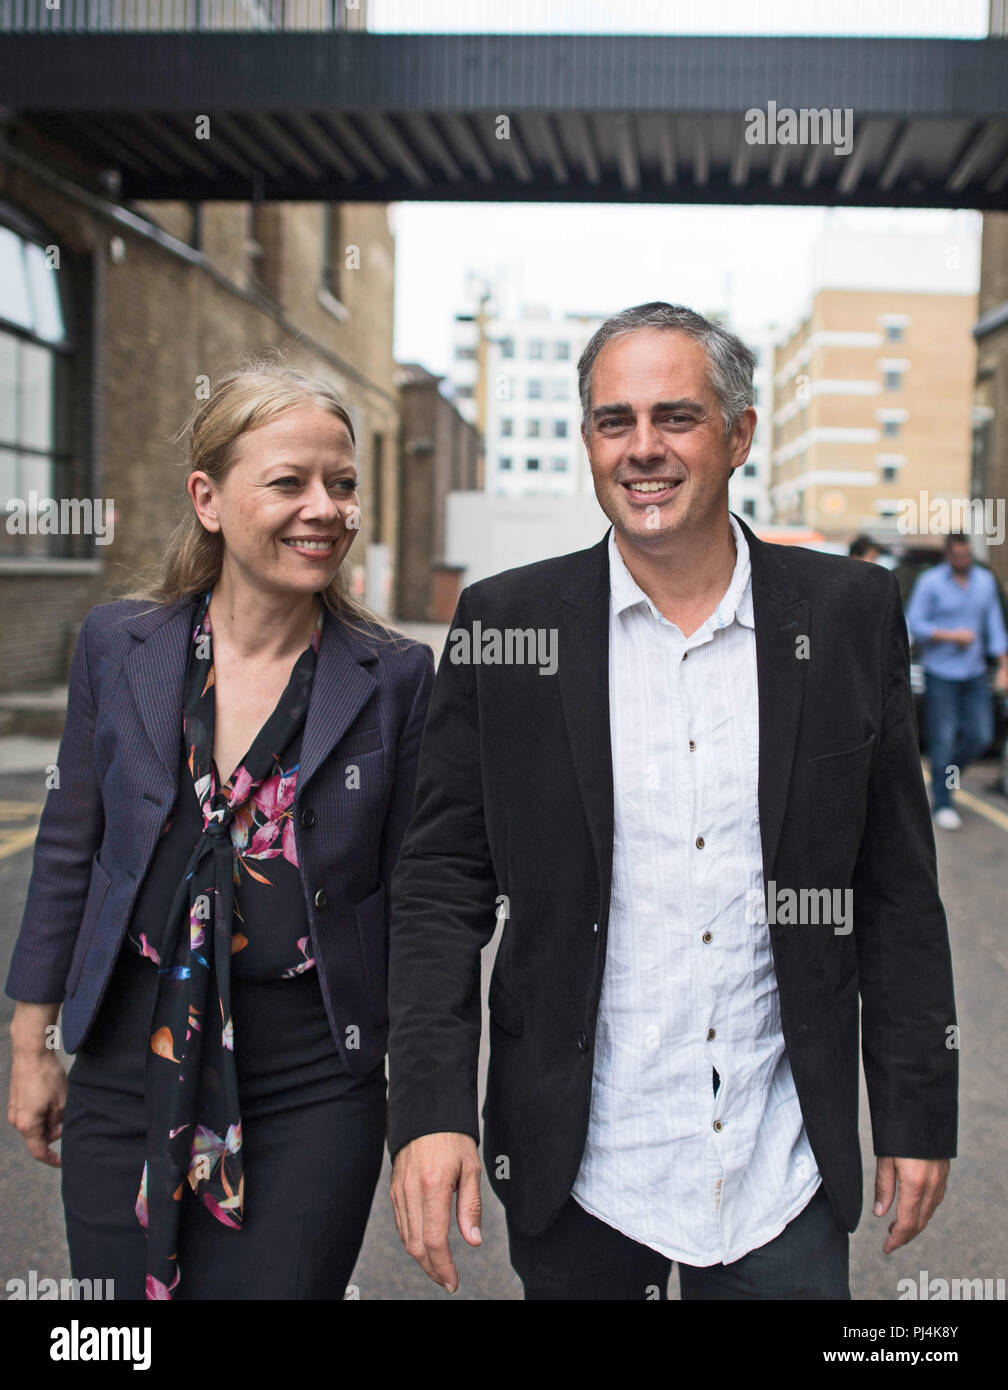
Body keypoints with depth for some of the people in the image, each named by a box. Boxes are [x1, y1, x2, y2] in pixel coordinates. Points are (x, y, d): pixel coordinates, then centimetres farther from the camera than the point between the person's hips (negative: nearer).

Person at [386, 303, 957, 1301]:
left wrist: (919, 1114, 3)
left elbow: (898, 886, 2)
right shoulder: (504, 621, -4)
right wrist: (429, 1112, -10)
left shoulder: (849, 612, -2)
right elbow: (441, 884, -3)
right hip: (579, 1168, 0)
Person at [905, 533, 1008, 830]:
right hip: (940, 674, -5)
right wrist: (952, 636, -16)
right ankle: (942, 804, 5)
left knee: (980, 736, 3)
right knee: (943, 739, -4)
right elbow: (914, 623, -9)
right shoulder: (930, 581, -6)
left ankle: (944, 780, 27)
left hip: (974, 672, 5)